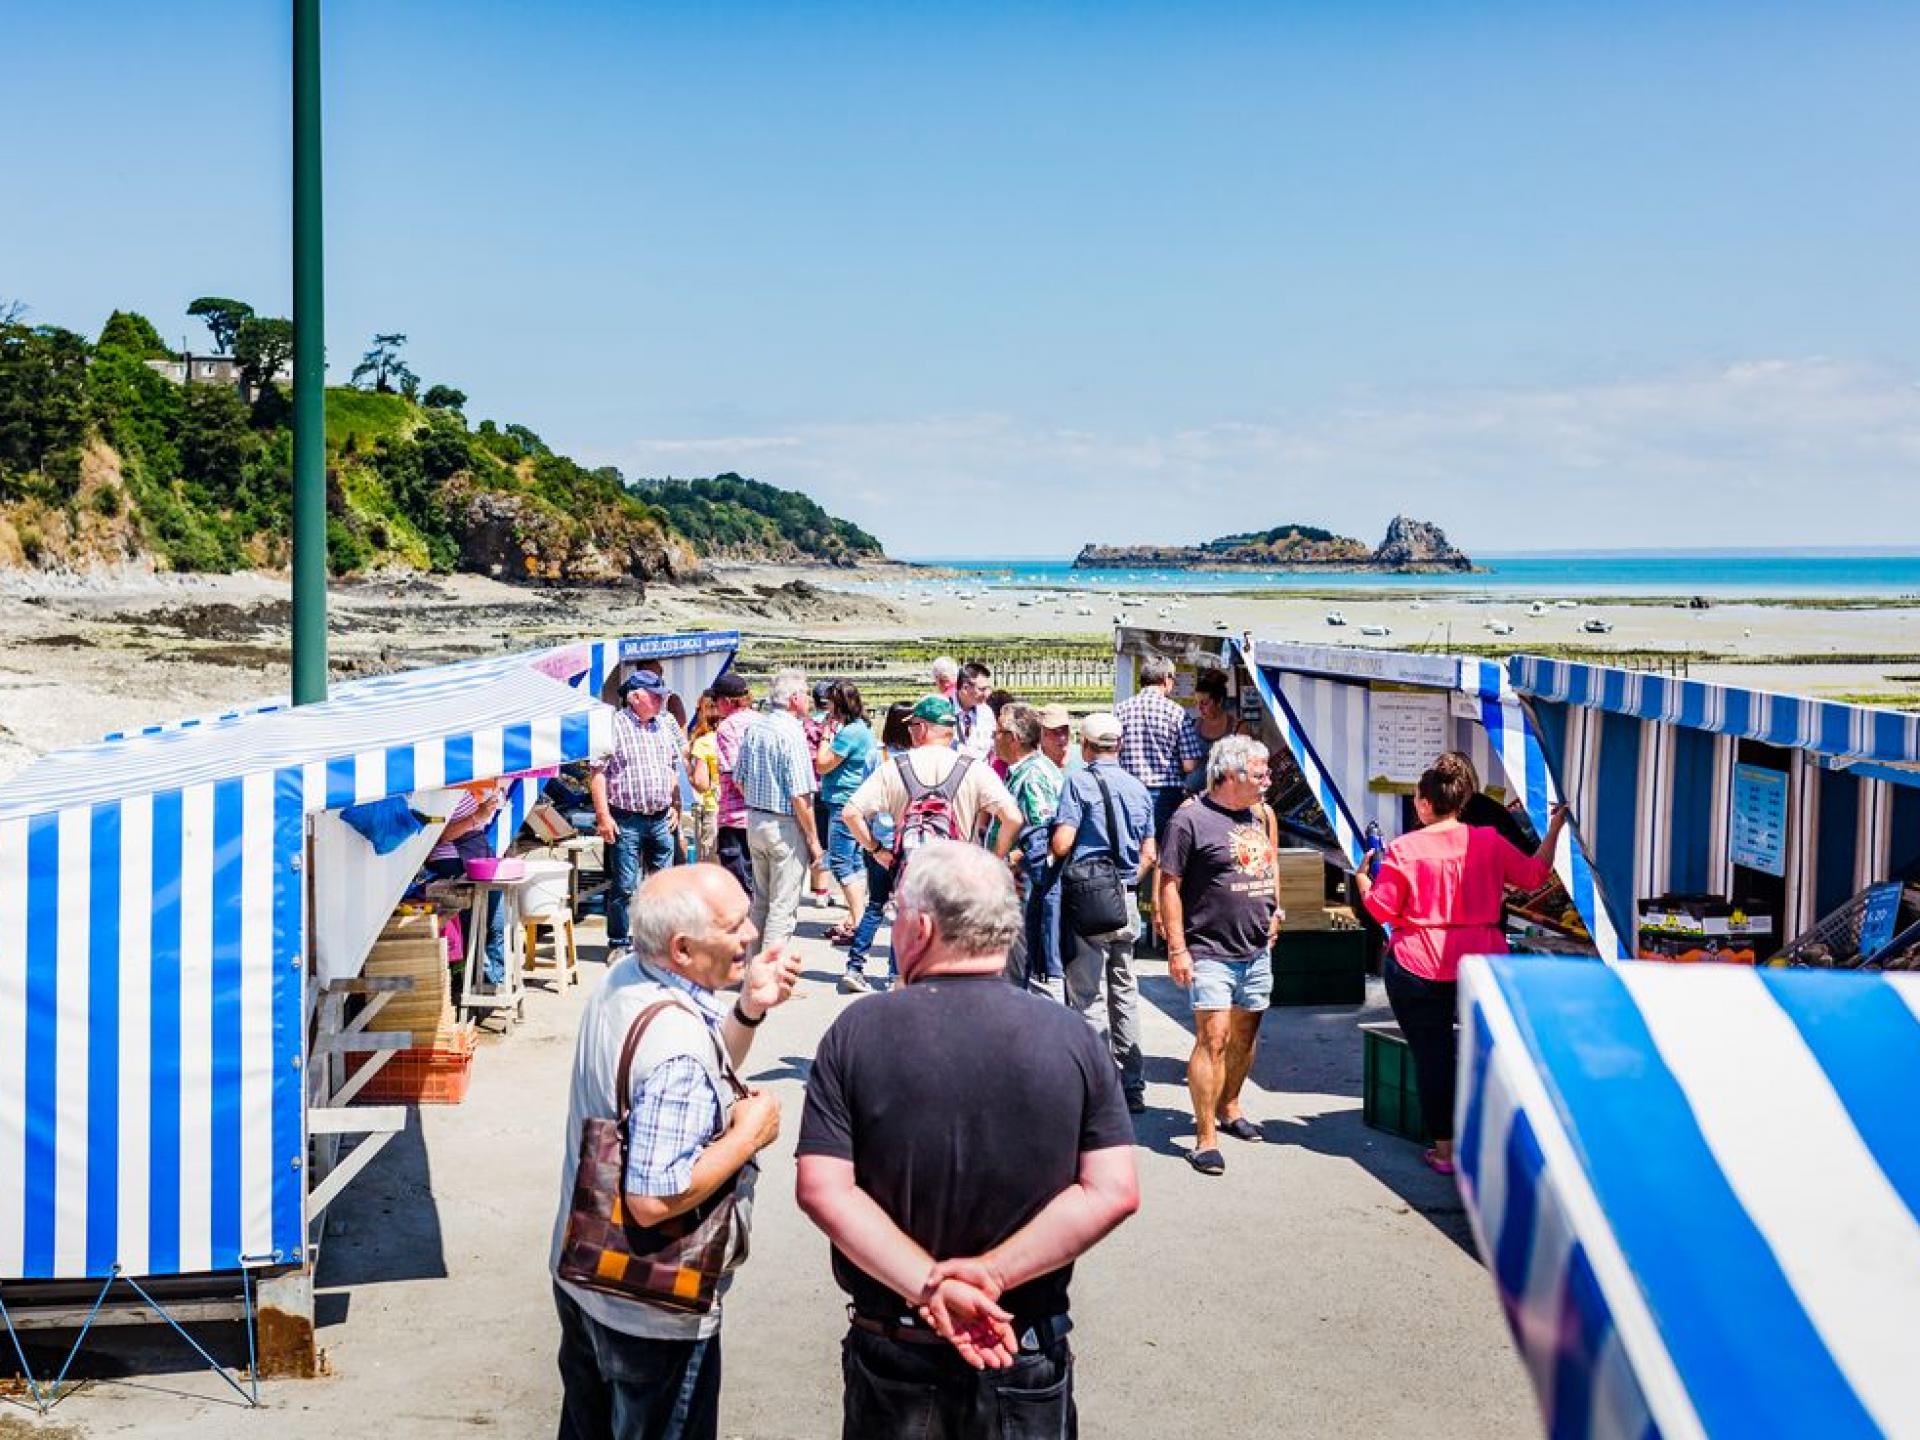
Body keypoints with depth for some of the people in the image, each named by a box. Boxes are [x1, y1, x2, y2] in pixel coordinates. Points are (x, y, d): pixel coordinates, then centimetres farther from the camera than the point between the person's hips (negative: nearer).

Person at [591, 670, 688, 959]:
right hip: (626, 820, -5)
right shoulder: (613, 725, -8)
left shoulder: (667, 724, 11)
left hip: (661, 819, 5)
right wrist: (603, 816, -15)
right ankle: (617, 944, 9)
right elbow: (598, 773, -10)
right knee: (624, 886, -2)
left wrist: (675, 806, 13)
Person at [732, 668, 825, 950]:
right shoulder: (792, 732, -17)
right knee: (783, 907, -1)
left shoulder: (753, 728, 6)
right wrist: (813, 840, -12)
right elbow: (800, 796, -19)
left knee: (760, 901, 19)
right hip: (785, 825, -8)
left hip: (754, 821, 8)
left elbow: (739, 780, 12)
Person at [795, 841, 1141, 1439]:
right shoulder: (1071, 1036, -8)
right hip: (1030, 1360, 1)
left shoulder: (857, 1031, -10)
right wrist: (991, 1275, -15)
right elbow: (1115, 1191, -14)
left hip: (890, 1352, 0)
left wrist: (930, 1286, -18)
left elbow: (821, 1188, -16)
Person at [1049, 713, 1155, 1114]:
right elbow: (1149, 855, 12)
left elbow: (1062, 844, -15)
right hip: (1126, 900, 6)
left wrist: (1054, 854, 6)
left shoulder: (1079, 781, -8)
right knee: (1125, 993, 13)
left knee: (1084, 994, -2)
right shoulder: (1138, 788, 11)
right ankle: (1133, 1087, 17)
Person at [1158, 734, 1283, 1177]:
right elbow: (1169, 886, -11)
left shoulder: (1257, 815, 12)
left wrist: (1275, 909, 17)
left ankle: (1228, 1109, 36)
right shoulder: (1190, 819, -11)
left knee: (1245, 1036, 16)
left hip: (1257, 951, 7)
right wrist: (1177, 948, -15)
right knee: (1213, 1039, -12)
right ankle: (1204, 1139, -9)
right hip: (1211, 953, -7)